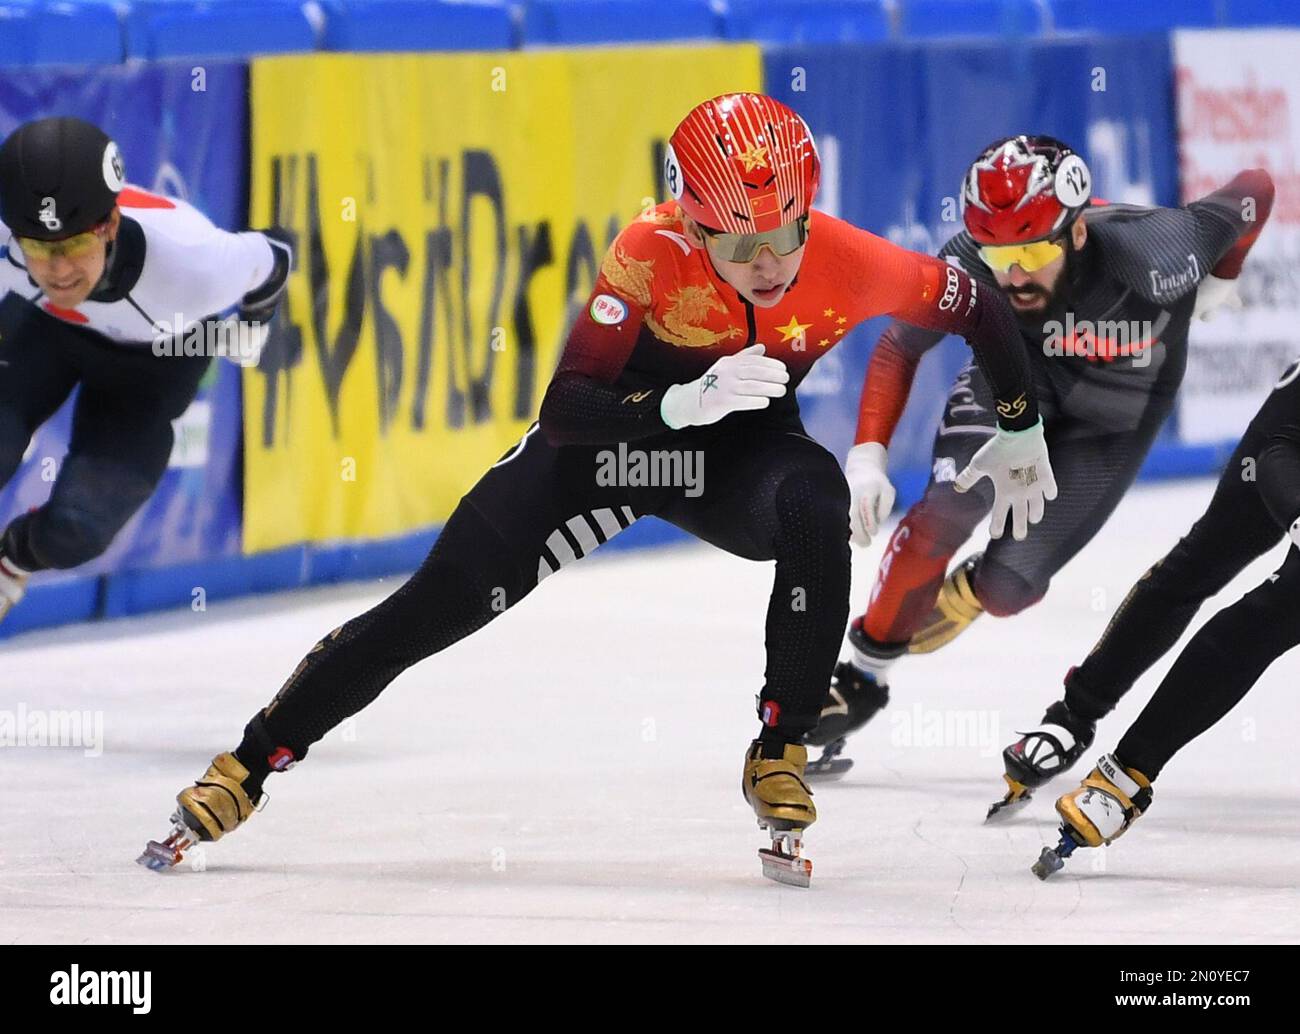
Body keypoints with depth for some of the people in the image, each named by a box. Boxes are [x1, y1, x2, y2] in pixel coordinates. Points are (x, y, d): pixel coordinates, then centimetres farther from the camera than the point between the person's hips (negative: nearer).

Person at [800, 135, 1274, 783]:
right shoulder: (965, 271, -32)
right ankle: (863, 671, -4)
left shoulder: (1154, 258, -40)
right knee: (949, 507, -25)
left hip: (1117, 411, -1)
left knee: (1006, 585, -11)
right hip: (1017, 369, 1)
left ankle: (960, 595, 27)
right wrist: (867, 454, -21)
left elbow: (1256, 190, -21)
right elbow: (898, 348, -11)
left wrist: (1216, 281, -4)